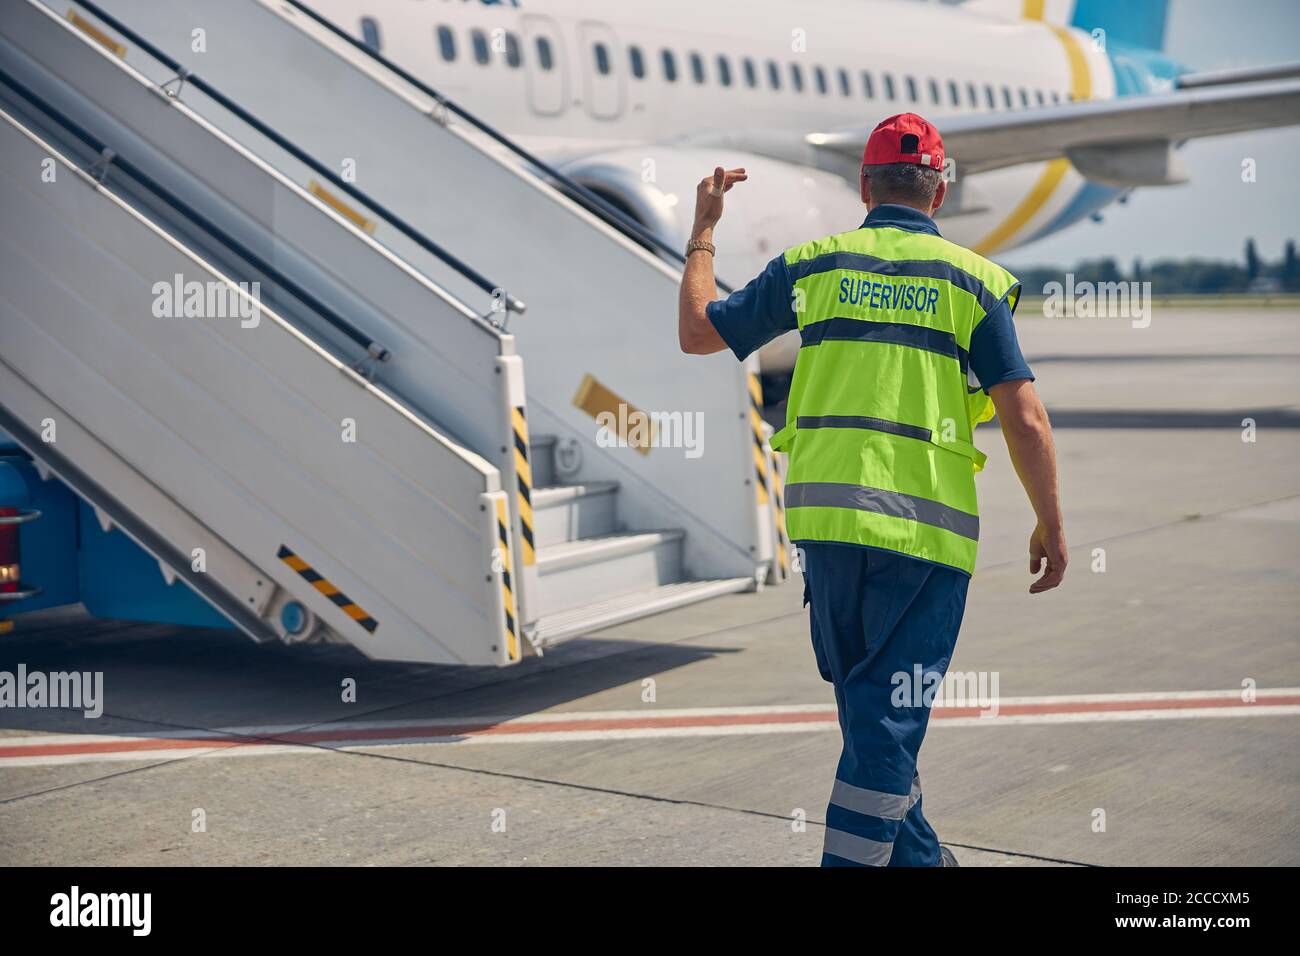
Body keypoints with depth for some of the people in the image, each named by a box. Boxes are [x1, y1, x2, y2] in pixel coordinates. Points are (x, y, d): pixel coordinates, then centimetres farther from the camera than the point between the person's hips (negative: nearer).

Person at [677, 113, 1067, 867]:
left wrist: (703, 231, 26)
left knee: (867, 711, 20)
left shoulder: (813, 265, 6)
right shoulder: (972, 280, 2)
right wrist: (1052, 526, 7)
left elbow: (698, 332, 13)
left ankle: (919, 856, 33)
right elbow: (1025, 419, -3)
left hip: (826, 518, 3)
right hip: (927, 525, -3)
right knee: (890, 718, 2)